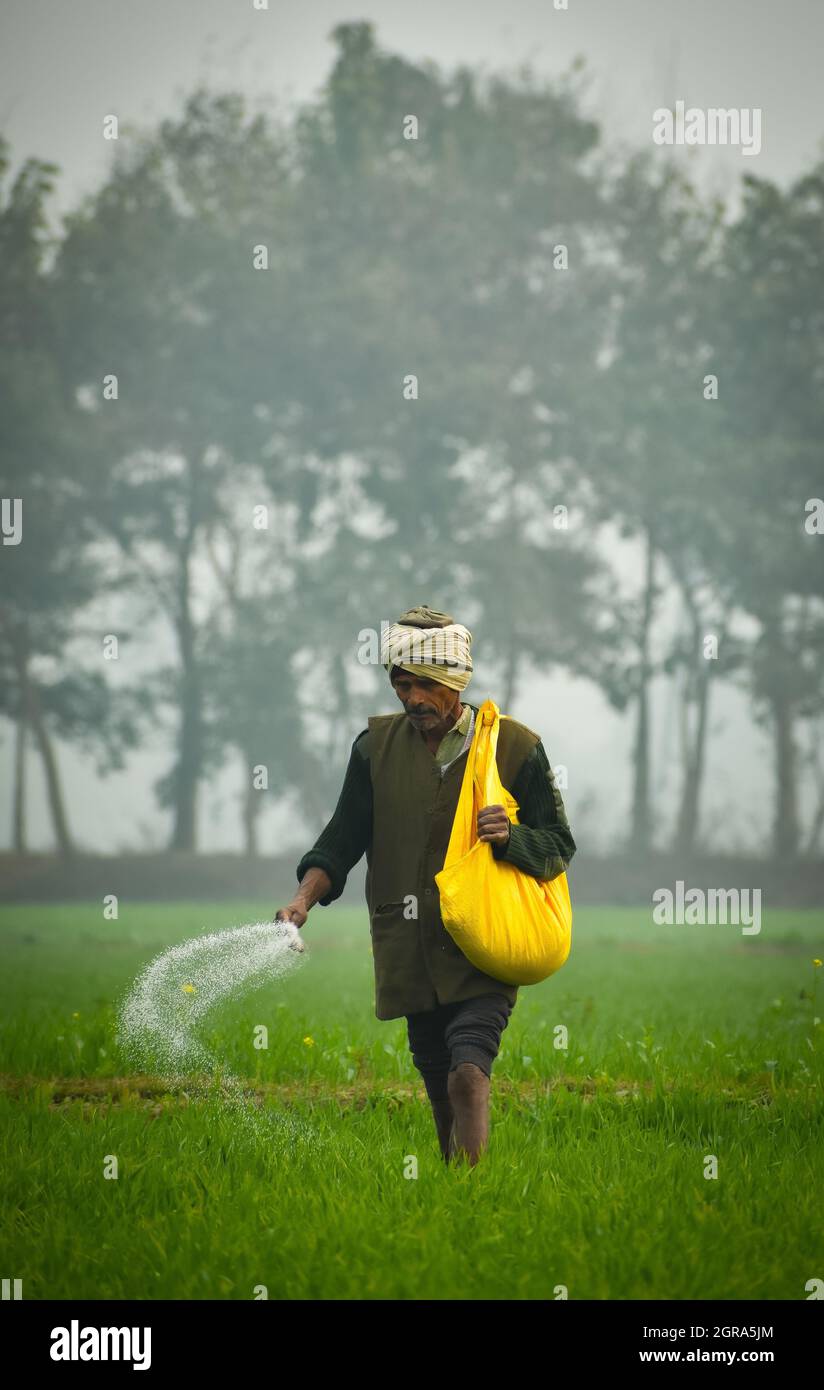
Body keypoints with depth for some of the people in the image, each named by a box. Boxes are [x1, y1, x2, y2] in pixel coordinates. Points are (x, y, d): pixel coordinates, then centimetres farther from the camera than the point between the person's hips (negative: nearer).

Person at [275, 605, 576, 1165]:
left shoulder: (515, 746, 0)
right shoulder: (378, 745, 8)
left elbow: (558, 846, 4)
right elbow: (343, 837, 11)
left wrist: (510, 836, -17)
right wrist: (304, 898, -6)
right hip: (411, 951, 4)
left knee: (467, 1074, -21)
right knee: (440, 1090, 9)